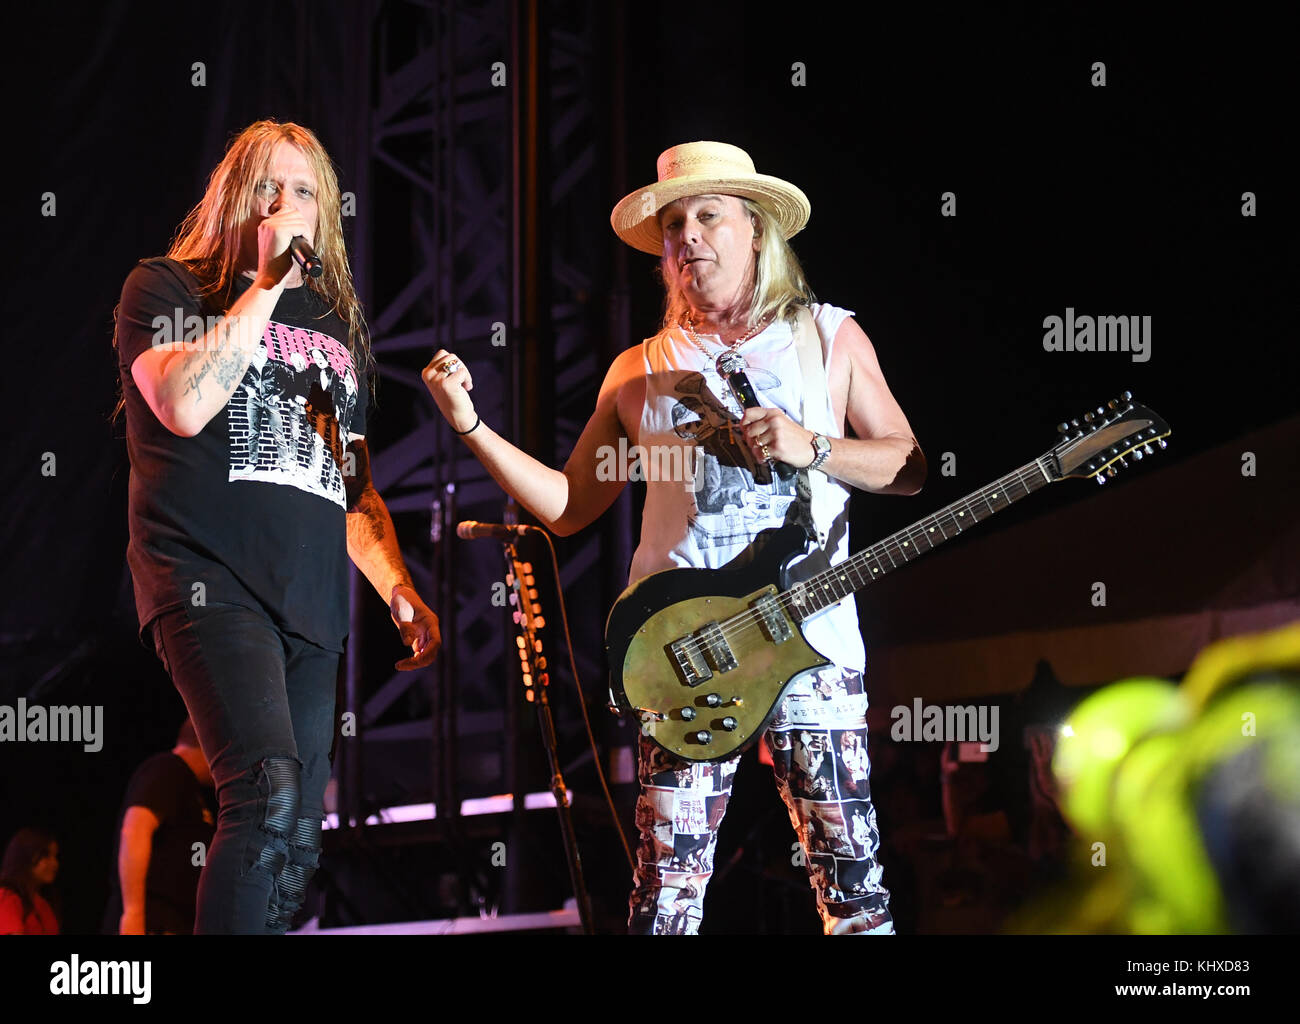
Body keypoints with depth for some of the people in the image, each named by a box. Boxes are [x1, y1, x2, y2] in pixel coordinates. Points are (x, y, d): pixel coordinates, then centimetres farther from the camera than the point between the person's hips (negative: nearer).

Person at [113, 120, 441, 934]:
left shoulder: (336, 324, 24)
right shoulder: (168, 287, 7)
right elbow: (184, 405, -13)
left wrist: (401, 594, 13)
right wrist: (266, 286, -7)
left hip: (312, 605, 6)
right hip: (211, 581, -6)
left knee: (298, 843, 2)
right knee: (270, 793, -26)